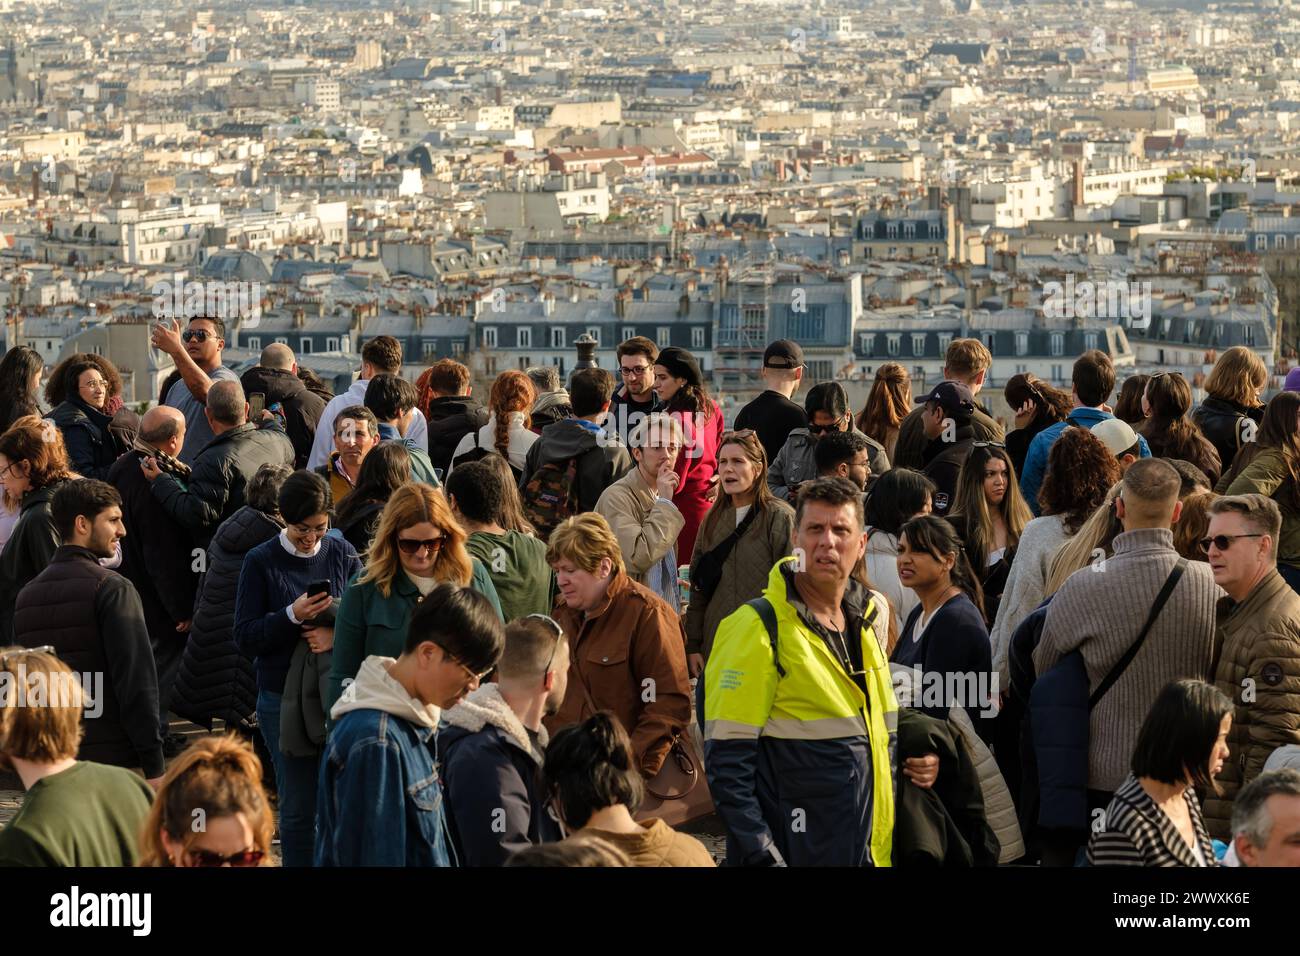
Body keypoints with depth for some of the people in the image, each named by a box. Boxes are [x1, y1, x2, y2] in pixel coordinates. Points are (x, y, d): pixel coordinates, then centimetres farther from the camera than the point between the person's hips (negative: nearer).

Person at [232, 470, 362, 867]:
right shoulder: (261, 562, -1)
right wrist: (292, 616, -18)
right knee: (298, 808, 2)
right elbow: (245, 637, -3)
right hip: (283, 697, -1)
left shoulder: (341, 554, 5)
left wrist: (337, 634, -13)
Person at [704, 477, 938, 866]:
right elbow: (726, 762, -16)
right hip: (794, 851, -7)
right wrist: (764, 858, -21)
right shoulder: (759, 628, -12)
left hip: (870, 849, 7)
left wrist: (911, 762, 3)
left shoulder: (866, 621, 11)